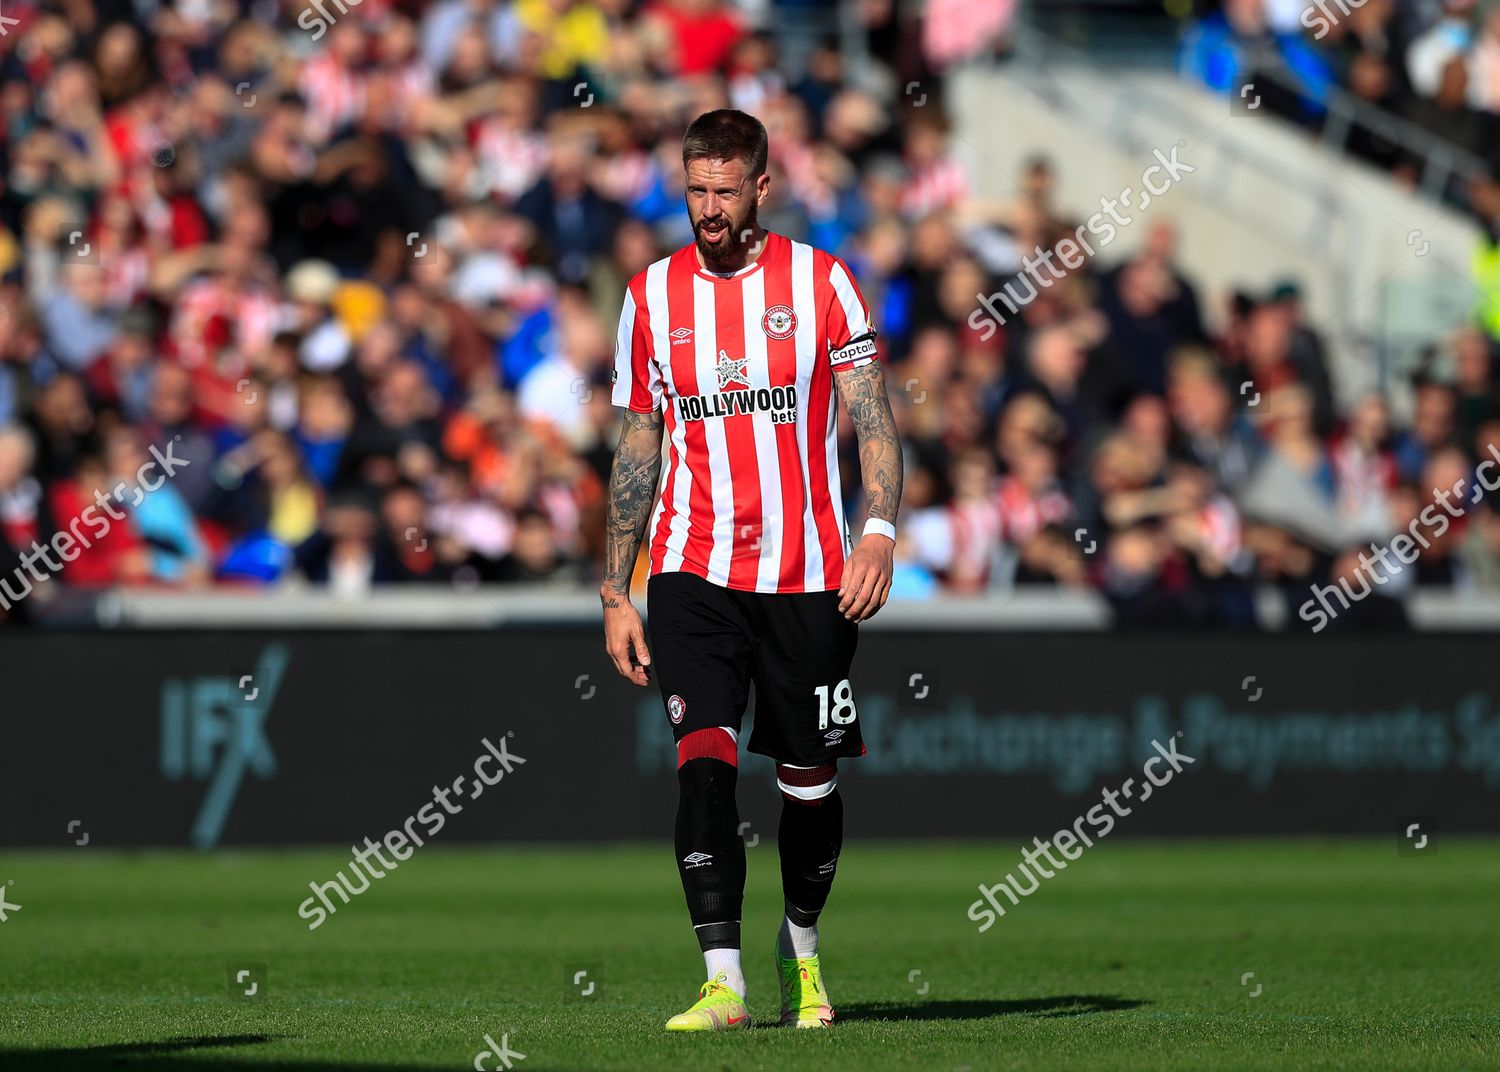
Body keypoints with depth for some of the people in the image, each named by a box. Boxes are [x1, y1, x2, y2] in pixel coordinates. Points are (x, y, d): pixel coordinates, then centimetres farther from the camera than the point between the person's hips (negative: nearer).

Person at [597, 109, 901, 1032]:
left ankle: (801, 949, 31)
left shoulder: (821, 282, 1)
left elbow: (873, 417, -2)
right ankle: (724, 981, -19)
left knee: (811, 775, 7)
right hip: (692, 573, 1)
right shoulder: (652, 296, 7)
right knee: (705, 759, -16)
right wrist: (615, 592, 9)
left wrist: (879, 531, -17)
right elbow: (638, 448, 12)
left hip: (808, 575, 0)